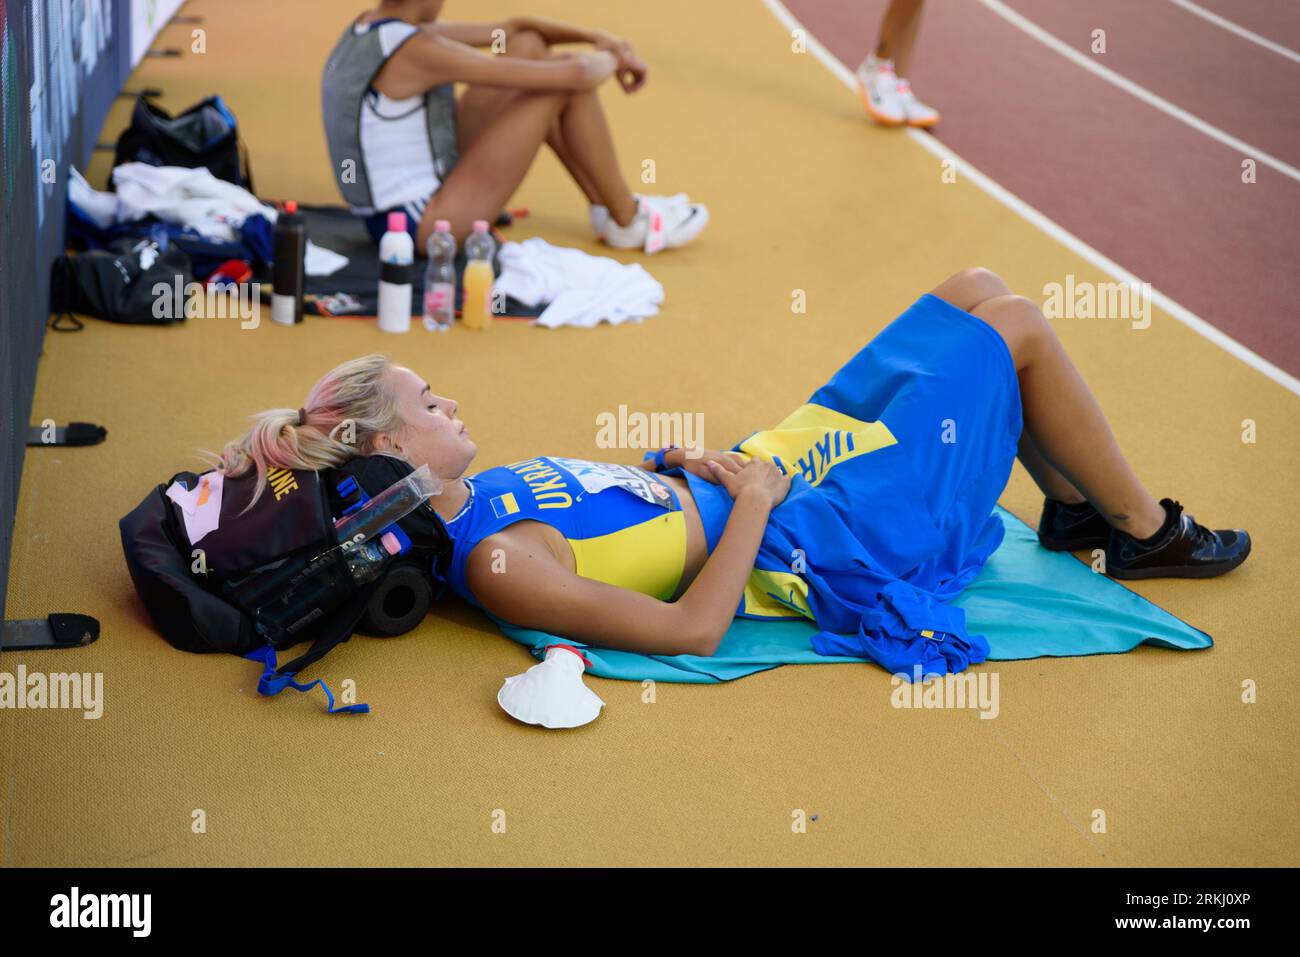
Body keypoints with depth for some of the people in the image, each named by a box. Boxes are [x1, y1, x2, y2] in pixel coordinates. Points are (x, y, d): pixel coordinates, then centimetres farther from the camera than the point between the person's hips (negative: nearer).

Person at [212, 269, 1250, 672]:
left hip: (797, 461, 9)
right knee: (1016, 323, -3)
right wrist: (755, 498, -21)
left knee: (978, 287, 14)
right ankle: (1146, 531, 16)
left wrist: (682, 463, -2)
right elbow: (690, 628, -29)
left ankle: (1078, 508, 30)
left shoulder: (477, 498, 0)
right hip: (827, 543, -9)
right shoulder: (499, 564, -28)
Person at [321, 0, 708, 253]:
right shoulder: (418, 51, -25)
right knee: (568, 80, -10)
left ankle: (606, 205, 19)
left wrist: (599, 38, 3)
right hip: (425, 226, -10)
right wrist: (612, 58, -1)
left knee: (529, 47, 10)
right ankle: (629, 220, 10)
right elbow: (573, 74, -23)